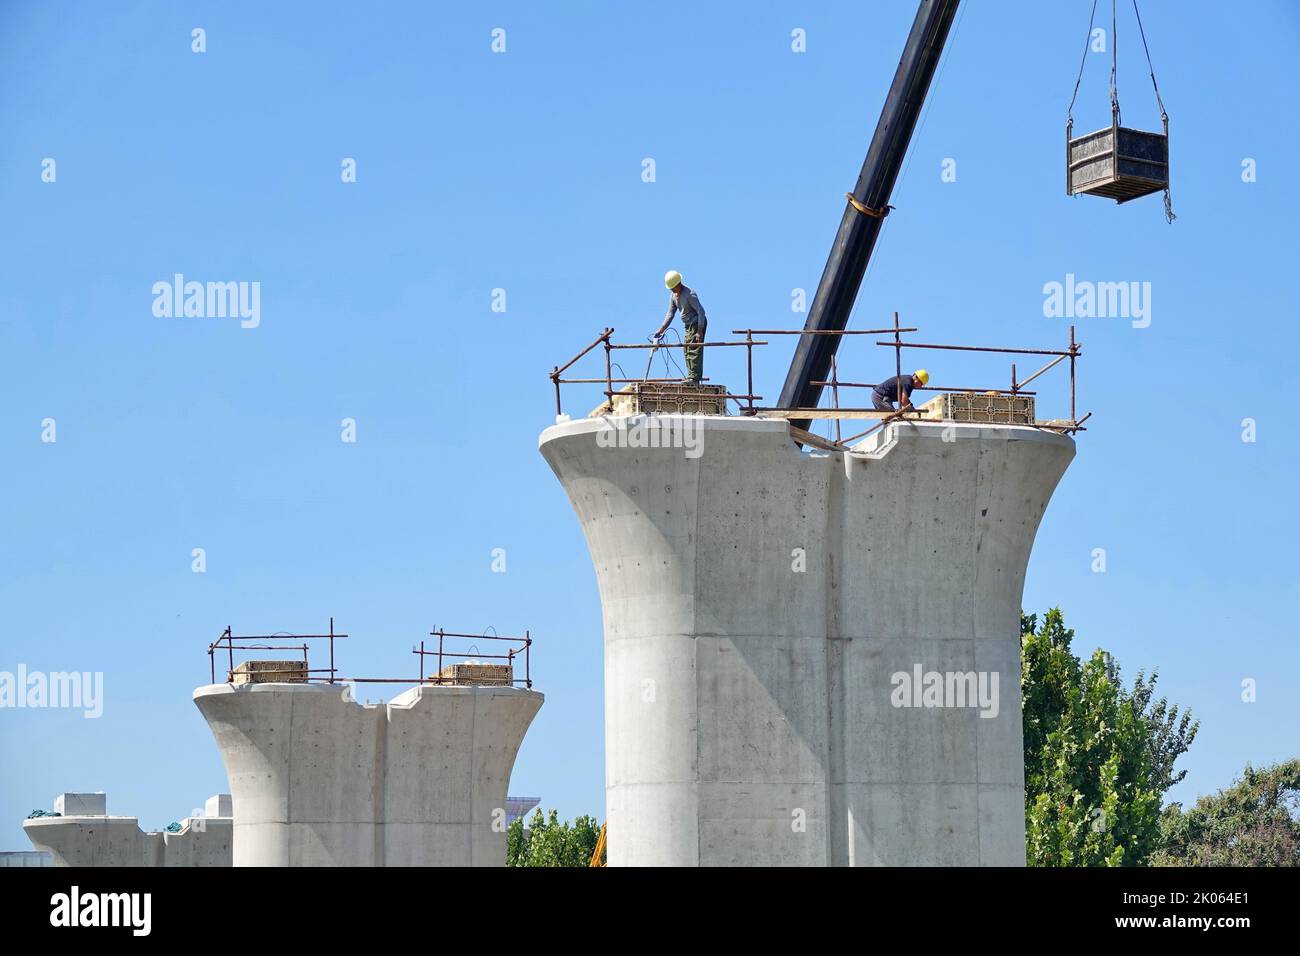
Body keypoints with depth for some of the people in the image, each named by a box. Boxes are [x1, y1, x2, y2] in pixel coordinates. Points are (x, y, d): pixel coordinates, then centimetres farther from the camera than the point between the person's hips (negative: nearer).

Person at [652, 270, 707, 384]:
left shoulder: (690, 294, -22)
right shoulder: (673, 296, 5)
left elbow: (701, 312, -23)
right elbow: (670, 314, 11)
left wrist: (699, 331, -27)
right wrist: (661, 330, 4)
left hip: (697, 323, -9)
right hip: (688, 325, 9)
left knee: (694, 349, -14)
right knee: (686, 349, 10)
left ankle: (694, 378, -17)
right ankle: (691, 376, 14)